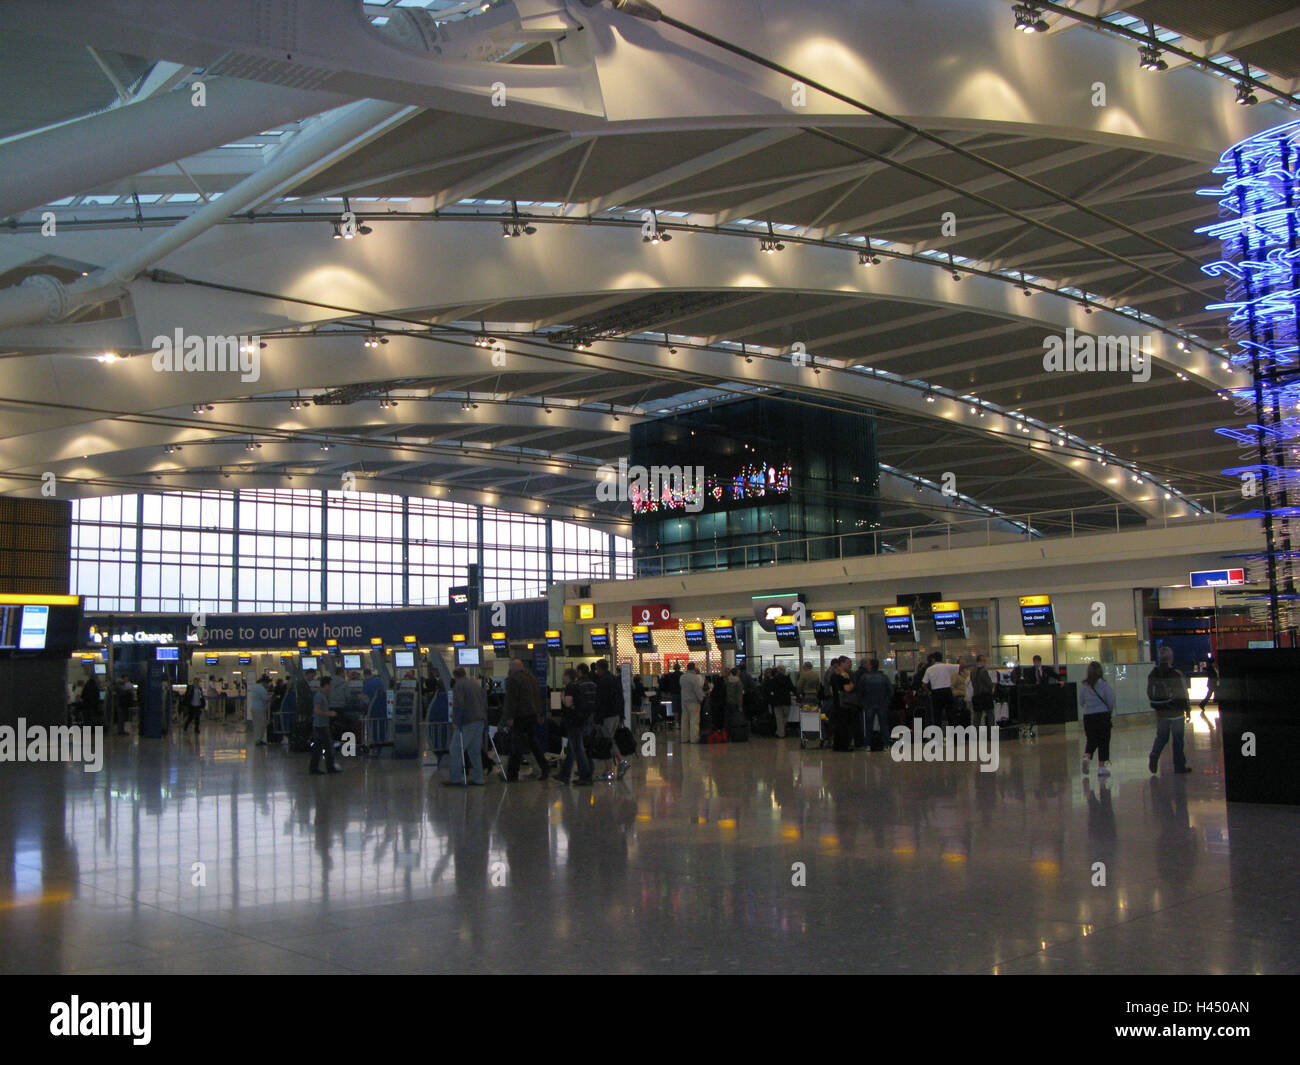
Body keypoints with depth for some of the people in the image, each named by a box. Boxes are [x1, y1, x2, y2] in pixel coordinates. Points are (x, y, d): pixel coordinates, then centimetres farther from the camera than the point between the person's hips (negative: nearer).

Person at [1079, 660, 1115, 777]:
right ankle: (1101, 767, 5)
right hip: (1102, 715, -3)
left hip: (1088, 716, 3)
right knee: (1103, 741, 5)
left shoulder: (1083, 685, -1)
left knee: (1091, 739, 16)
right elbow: (1111, 700, -6)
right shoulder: (1102, 684, -9)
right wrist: (1110, 711, 13)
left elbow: (1081, 702, 6)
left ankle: (1087, 757, -9)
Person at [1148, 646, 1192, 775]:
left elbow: (1150, 694, 6)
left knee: (1161, 736, 15)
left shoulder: (1152, 675, 0)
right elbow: (1183, 694, -8)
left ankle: (1154, 757, -8)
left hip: (1160, 714, 4)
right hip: (1176, 713, -4)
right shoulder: (1177, 675, -14)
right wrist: (1188, 709, 4)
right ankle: (1179, 766, 11)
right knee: (1178, 739, 6)